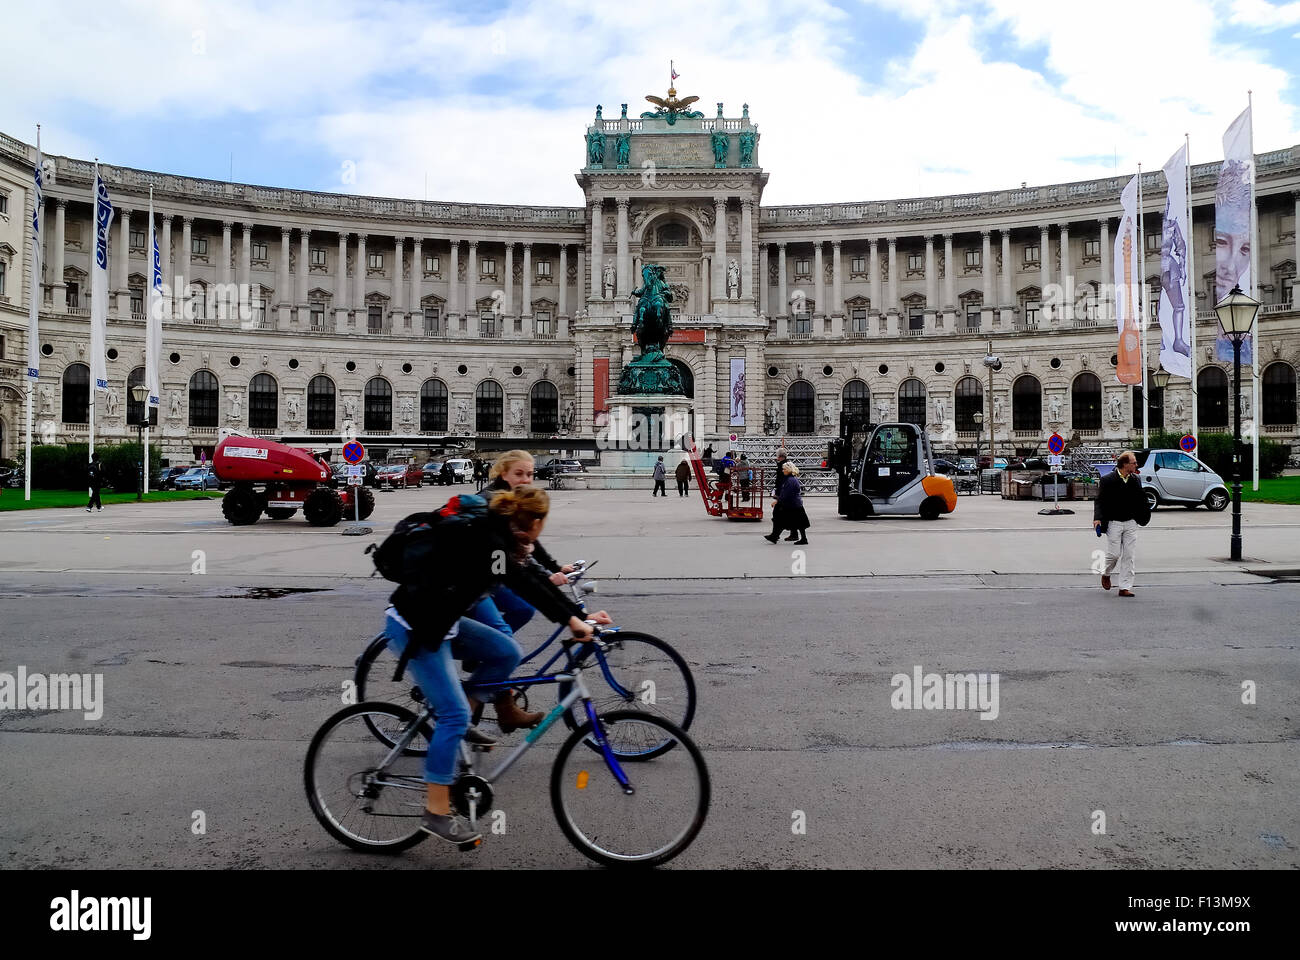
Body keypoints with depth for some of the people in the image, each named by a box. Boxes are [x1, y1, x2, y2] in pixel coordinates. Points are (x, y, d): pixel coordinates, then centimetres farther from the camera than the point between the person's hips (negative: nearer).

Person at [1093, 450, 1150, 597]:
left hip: (1131, 523, 4)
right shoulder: (1107, 480, -7)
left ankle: (1125, 587, 6)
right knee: (1114, 554, -3)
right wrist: (1097, 518, -19)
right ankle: (1106, 574, 28)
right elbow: (1099, 500, -8)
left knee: (1130, 556, 1)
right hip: (1114, 523, -4)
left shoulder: (1135, 480, 6)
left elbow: (1141, 500, 15)